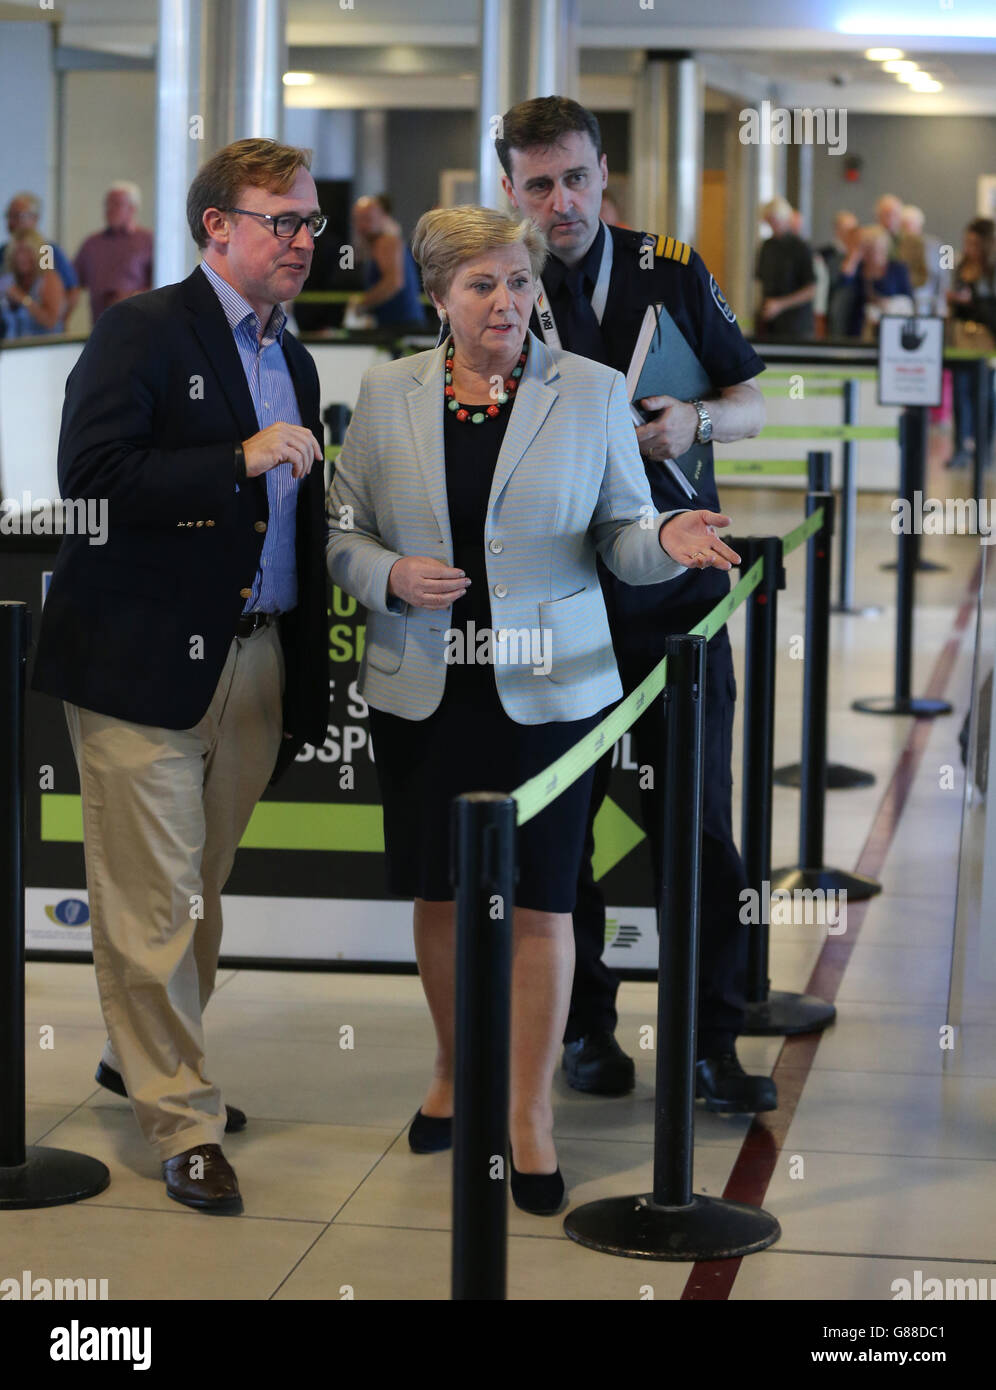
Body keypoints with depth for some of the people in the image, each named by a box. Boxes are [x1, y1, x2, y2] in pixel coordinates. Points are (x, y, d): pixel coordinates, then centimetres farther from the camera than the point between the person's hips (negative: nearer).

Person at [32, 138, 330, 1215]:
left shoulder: (292, 362, 17)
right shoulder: (142, 334, -6)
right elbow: (90, 478, -18)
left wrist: (307, 680, 16)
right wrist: (240, 460, -22)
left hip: (254, 667, 7)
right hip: (145, 662, -7)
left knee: (201, 889, 14)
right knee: (155, 902, -4)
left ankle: (141, 1058, 33)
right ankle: (183, 1123, 4)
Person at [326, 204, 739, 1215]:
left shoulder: (590, 392, 2)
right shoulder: (388, 394, 5)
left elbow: (620, 536, 4)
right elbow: (343, 536, 9)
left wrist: (667, 539, -18)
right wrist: (393, 576, -12)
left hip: (546, 686, -2)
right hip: (422, 686, 2)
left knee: (540, 897, -2)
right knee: (439, 892, 10)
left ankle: (529, 1114, 9)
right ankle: (455, 1072, 32)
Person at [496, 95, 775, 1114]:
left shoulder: (672, 272, 3)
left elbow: (751, 405, 8)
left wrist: (693, 421, -12)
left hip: (675, 589, 0)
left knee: (698, 821, -1)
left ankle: (712, 1040, 8)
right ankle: (584, 1026, 23)